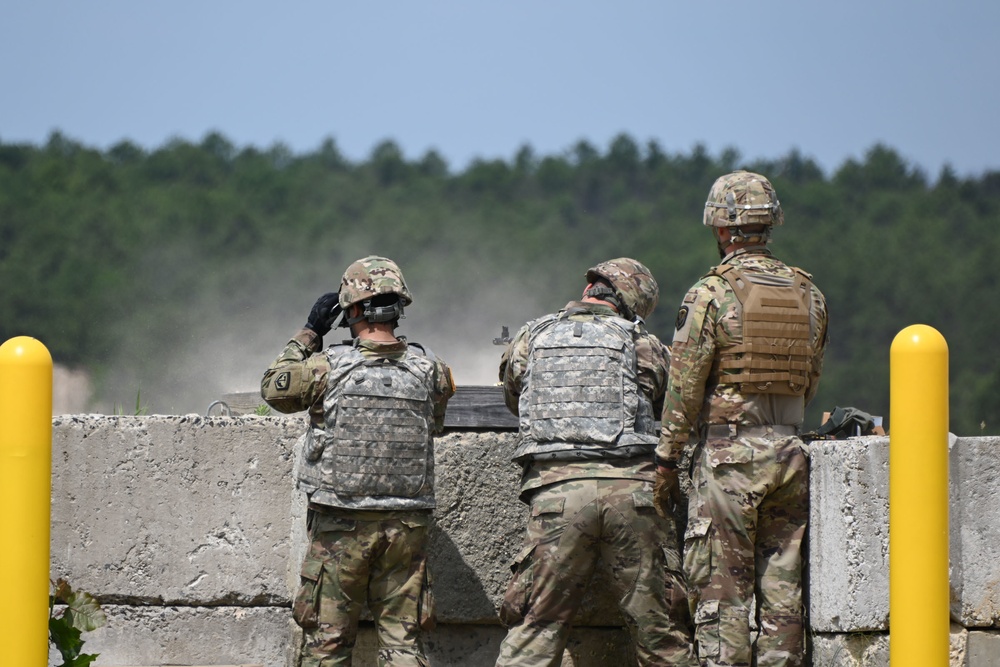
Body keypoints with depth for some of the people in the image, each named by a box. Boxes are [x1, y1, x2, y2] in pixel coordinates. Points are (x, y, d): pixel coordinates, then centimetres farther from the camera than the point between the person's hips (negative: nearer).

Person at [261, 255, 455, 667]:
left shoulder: (327, 368, -10)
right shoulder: (429, 371, -3)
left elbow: (275, 389, 9)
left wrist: (309, 334, 15)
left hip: (341, 525, -2)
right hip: (407, 525, 2)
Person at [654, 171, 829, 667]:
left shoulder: (711, 293, -9)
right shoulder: (807, 293, 7)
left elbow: (684, 387, -9)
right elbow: (811, 381, 14)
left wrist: (667, 459, -2)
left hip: (727, 455, -5)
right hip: (788, 453, 5)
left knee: (720, 591, -2)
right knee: (782, 589, 7)